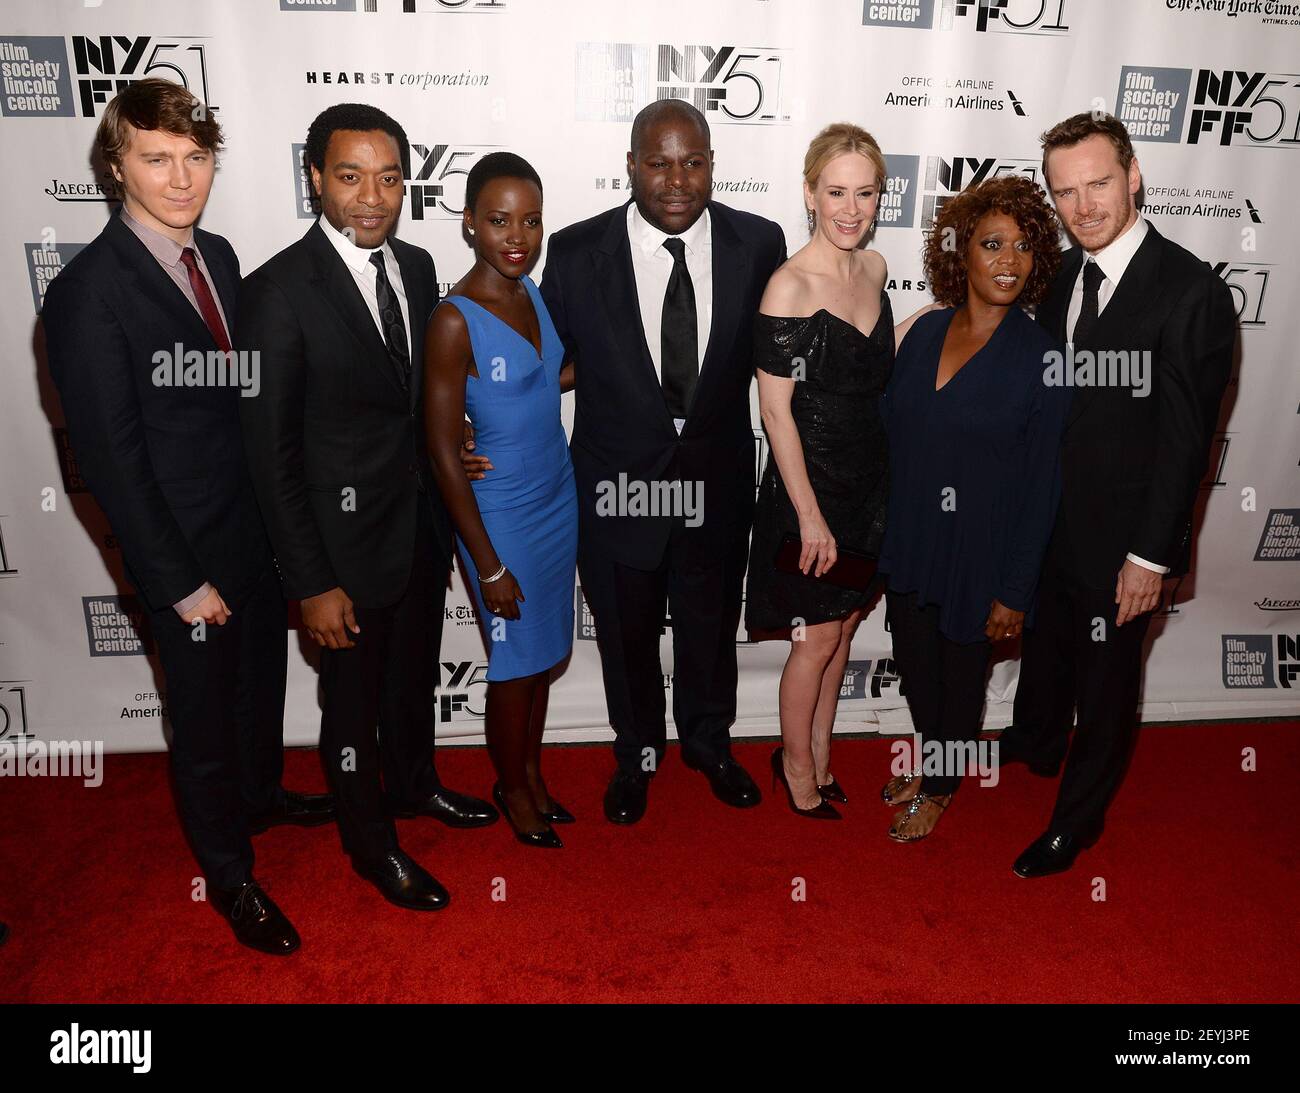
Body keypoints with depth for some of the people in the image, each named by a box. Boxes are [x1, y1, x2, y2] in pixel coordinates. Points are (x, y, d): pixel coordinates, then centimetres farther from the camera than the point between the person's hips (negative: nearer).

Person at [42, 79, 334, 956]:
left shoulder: (217, 254, 2)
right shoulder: (89, 292, -19)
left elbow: (241, 391, 7)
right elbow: (109, 456, -18)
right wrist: (179, 581, -16)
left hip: (258, 520, 7)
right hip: (188, 547, -6)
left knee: (263, 678, 24)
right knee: (206, 712, 12)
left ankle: (262, 794, 52)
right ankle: (229, 873, 35)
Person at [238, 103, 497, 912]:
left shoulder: (416, 266, 1)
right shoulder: (279, 290, -19)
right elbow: (272, 451, -17)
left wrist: (446, 511, 7)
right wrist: (312, 584, -17)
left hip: (423, 523, 6)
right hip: (348, 537, -6)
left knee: (416, 673, 25)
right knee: (355, 698, 14)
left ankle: (415, 783, 51)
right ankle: (371, 842, 37)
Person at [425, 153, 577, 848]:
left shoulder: (531, 291, 1)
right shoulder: (454, 320, -20)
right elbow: (444, 452, -19)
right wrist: (487, 564, -17)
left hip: (558, 500, 7)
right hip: (502, 517, -7)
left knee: (544, 655, 19)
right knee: (516, 664, 10)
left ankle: (531, 770, 40)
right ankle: (511, 787, 35)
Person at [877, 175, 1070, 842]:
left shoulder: (1041, 358, -14)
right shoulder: (926, 332, -2)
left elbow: (1041, 484, -12)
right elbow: (891, 435, 5)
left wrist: (1014, 592, -12)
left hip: (979, 552, -4)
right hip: (908, 541, 4)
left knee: (961, 676, 16)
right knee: (913, 664, 21)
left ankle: (940, 788, 42)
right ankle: (926, 756, 50)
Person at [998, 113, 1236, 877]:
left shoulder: (1192, 292, -20)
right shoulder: (1067, 273, 1)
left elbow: (1185, 440, -19)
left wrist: (1152, 555, -17)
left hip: (1119, 535, -6)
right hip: (1050, 516, 6)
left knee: (1106, 676, 12)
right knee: (1047, 642, 26)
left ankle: (1077, 819, 34)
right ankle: (1036, 744, 53)